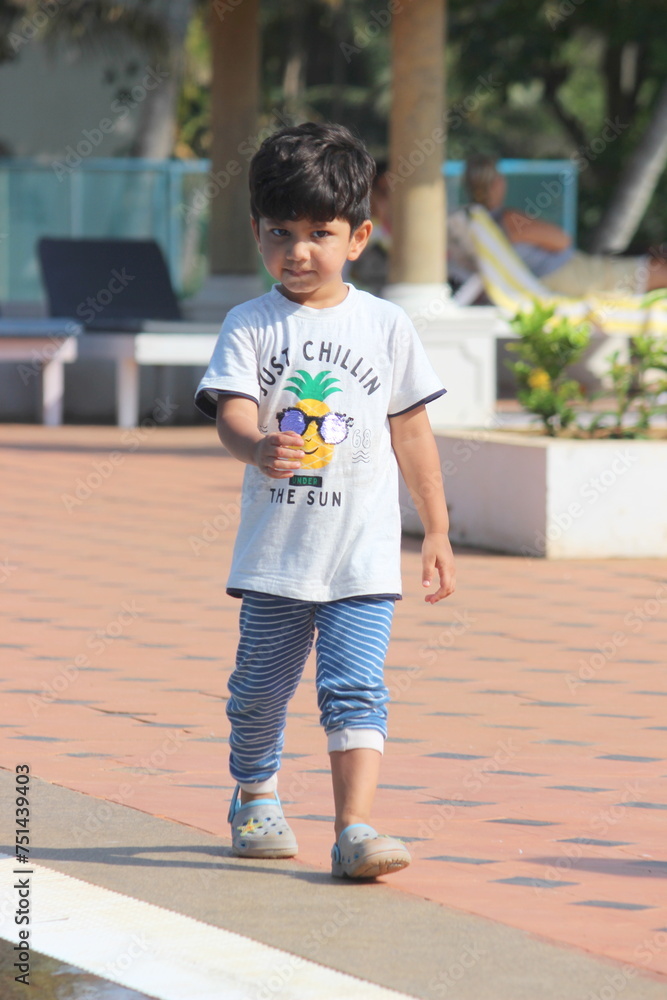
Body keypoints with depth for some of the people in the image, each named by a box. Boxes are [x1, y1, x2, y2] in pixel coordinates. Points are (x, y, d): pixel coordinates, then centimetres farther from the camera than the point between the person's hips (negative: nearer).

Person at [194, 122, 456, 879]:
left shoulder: (385, 326, 4)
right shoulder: (250, 326, 0)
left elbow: (412, 431, 10)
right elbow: (232, 412, -13)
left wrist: (437, 534, 12)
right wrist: (258, 447, -37)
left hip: (363, 555, -1)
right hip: (276, 552, 1)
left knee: (355, 690, -11)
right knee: (261, 689, 14)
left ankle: (355, 828, -15)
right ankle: (255, 798, 37)